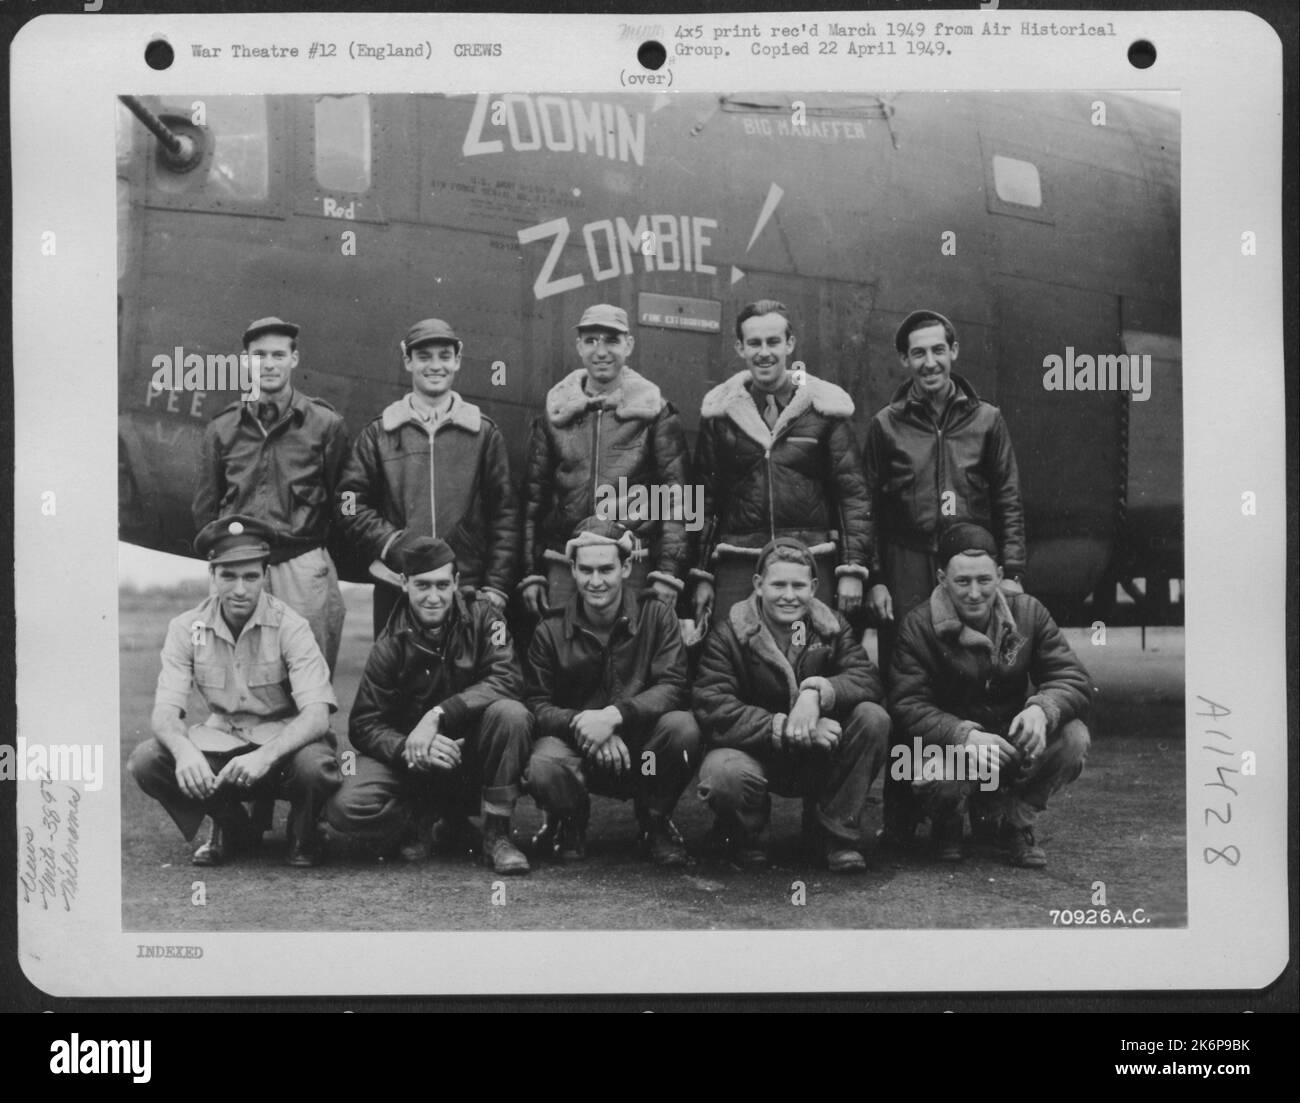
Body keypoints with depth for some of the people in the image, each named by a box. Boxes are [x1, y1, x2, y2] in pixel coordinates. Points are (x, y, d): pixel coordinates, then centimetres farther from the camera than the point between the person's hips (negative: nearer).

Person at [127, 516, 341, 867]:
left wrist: (266, 756, -44)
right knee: (144, 760, -21)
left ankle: (303, 836, 1)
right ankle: (231, 828, 5)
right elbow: (165, 712, -12)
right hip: (220, 743, 3)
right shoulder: (187, 628, -6)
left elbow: (317, 715, -25)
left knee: (314, 763, -36)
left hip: (284, 744, -3)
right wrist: (183, 749, -36)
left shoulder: (289, 627, -16)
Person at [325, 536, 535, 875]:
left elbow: (507, 679, -19)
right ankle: (420, 820, 5)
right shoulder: (391, 646, -4)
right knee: (347, 808, -27)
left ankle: (496, 834, -16)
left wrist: (438, 714, -30)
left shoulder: (481, 618, -4)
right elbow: (364, 725, -8)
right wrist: (409, 749, -30)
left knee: (511, 714, -31)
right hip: (411, 765, 0)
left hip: (473, 753, 0)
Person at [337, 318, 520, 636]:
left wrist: (497, 586, -2)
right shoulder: (379, 434, 8)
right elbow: (351, 504, 3)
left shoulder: (484, 433, 7)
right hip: (397, 589, 0)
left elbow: (504, 514, 5)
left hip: (468, 589, 0)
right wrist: (393, 544, -12)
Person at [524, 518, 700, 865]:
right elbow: (538, 706, -5)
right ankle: (569, 824, 6)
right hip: (576, 750, 0)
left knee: (682, 726, -31)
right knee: (542, 768, -34)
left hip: (643, 748, 0)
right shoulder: (551, 630, -1)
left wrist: (614, 715, -30)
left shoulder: (655, 616, -3)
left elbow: (673, 687, -14)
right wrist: (582, 722, -27)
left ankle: (655, 824, -2)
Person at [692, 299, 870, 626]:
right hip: (736, 567, 1)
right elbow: (706, 497, 11)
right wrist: (702, 575, 7)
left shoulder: (824, 407, 3)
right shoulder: (720, 411, 8)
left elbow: (852, 492, 1)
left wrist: (851, 569, -6)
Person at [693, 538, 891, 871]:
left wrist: (818, 692, -33)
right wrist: (787, 728, -30)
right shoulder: (728, 635, -10)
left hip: (821, 760, 4)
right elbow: (712, 710, -22)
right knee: (724, 774, -38)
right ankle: (747, 841, -1)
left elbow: (868, 678, -12)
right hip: (756, 753, -3)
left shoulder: (831, 627, 1)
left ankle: (835, 836, -7)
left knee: (873, 718, -23)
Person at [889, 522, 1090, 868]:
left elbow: (1070, 677, -6)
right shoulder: (918, 627, -11)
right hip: (950, 746, -3)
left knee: (1073, 737, -23)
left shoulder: (1027, 612, -2)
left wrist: (1041, 709, -31)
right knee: (928, 774, -36)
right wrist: (965, 736, -38)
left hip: (1014, 744, 3)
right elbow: (909, 706, -20)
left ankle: (1011, 820, 0)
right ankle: (947, 825, 4)